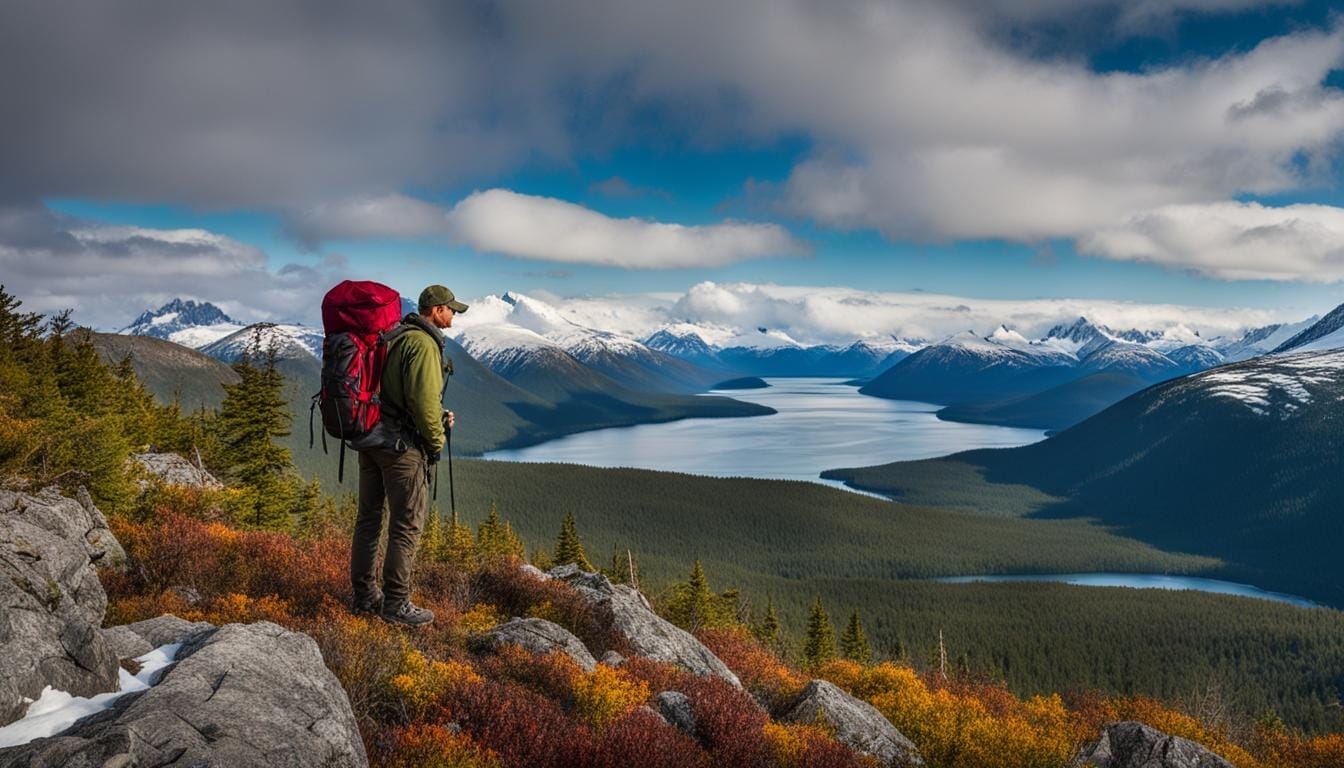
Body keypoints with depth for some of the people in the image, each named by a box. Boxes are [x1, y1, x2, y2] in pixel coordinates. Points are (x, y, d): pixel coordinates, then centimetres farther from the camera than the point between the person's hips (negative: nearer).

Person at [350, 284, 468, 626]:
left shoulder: (391, 337, 15)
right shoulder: (423, 343, -14)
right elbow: (424, 400, -22)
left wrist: (439, 416, 13)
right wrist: (437, 442, -7)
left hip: (369, 437, 10)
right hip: (402, 444, -9)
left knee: (369, 518, 14)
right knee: (407, 525, -1)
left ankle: (364, 594, 23)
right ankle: (395, 603, 4)